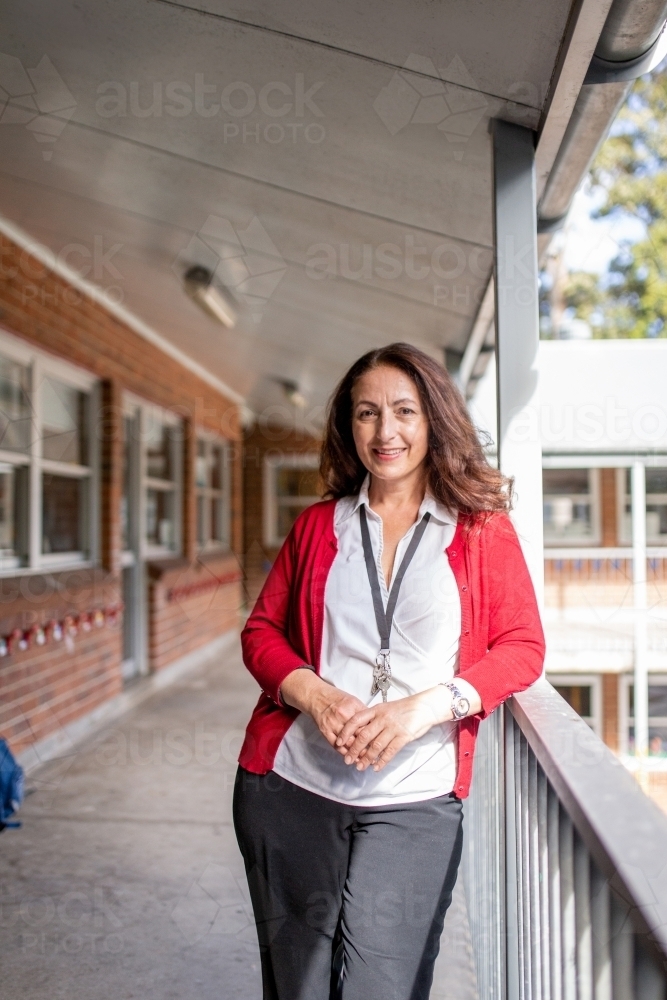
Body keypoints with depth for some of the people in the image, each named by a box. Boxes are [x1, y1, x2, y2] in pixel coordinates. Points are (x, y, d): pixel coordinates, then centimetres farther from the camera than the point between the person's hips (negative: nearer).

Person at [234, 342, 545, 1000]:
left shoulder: (482, 528, 3)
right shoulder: (317, 526, 10)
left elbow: (522, 647, -1)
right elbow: (261, 632, 9)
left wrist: (429, 705, -17)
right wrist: (315, 695, -11)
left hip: (413, 803, -2)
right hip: (290, 791, 3)